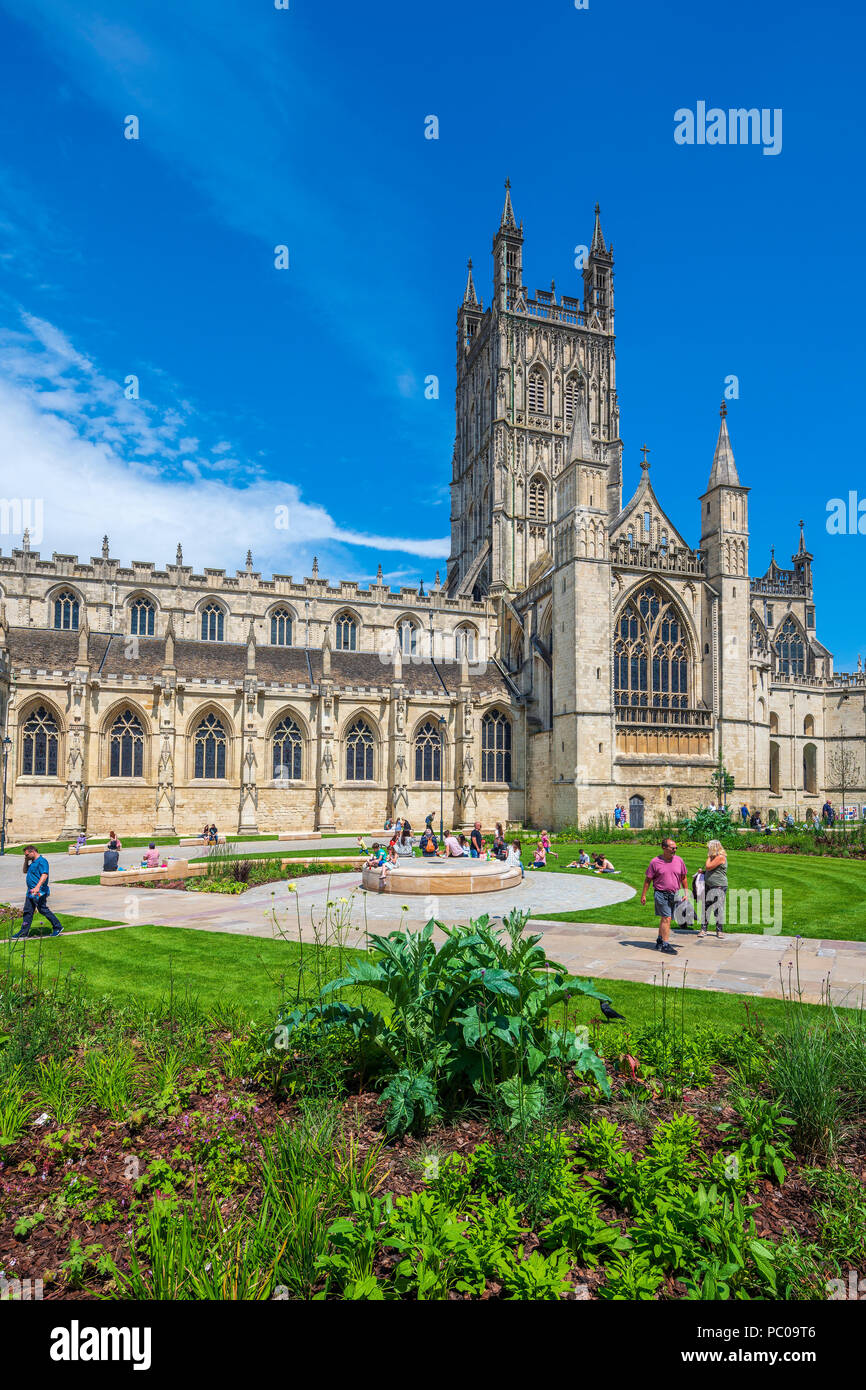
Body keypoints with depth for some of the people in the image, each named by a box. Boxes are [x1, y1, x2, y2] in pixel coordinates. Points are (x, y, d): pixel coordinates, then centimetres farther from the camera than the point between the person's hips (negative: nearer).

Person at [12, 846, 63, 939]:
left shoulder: (42, 861, -15)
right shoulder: (33, 862, 17)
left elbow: (44, 875, -26)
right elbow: (25, 871, 31)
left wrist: (37, 887, -38)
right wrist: (26, 861, 14)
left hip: (39, 892, -10)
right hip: (30, 892, 10)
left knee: (43, 910, -5)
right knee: (27, 911, 10)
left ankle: (57, 927, 5)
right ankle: (24, 932, 17)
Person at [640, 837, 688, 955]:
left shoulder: (679, 860, 4)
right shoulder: (655, 862, -8)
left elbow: (684, 877, 14)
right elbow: (648, 879, -2)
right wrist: (643, 895, -2)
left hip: (675, 894, 4)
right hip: (661, 894, -4)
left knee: (664, 919, 15)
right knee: (666, 919, -9)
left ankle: (659, 940, 28)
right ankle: (665, 945, -3)